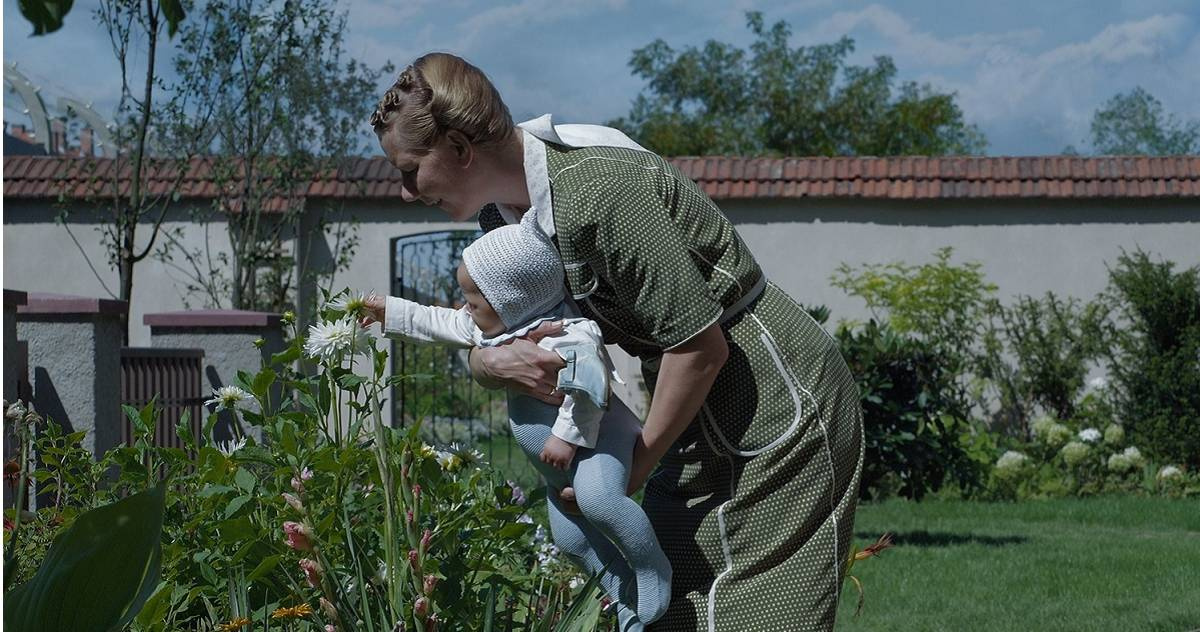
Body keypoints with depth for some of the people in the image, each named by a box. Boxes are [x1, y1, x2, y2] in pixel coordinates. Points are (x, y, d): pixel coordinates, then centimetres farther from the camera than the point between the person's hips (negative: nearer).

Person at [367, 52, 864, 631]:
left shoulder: (596, 188, -27)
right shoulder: (502, 209, 2)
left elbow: (701, 344, -24)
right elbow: (481, 344, 9)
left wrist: (636, 467, -13)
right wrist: (495, 363, -17)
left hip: (779, 413, -9)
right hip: (702, 423, 9)